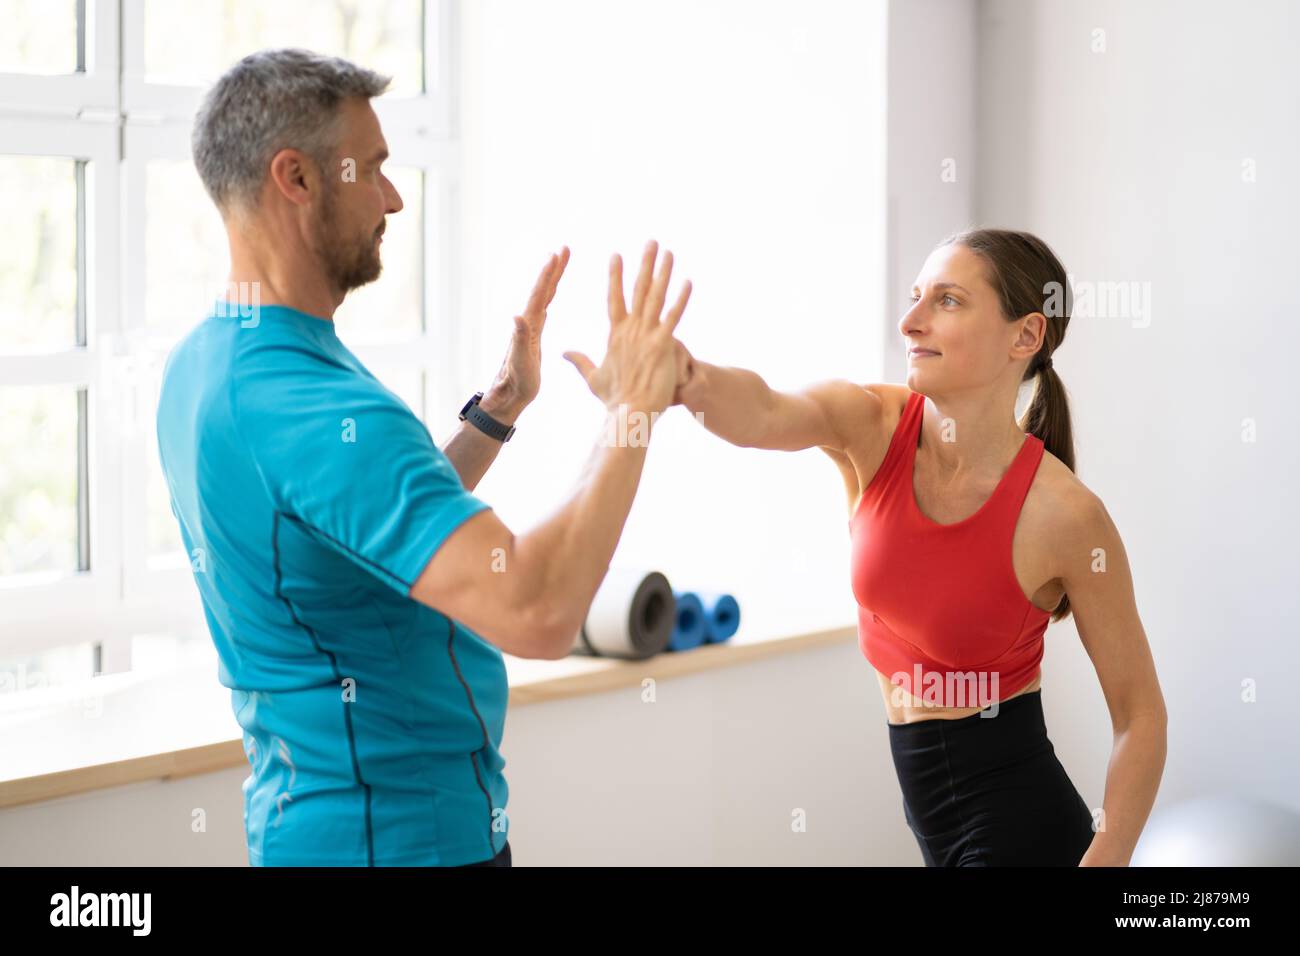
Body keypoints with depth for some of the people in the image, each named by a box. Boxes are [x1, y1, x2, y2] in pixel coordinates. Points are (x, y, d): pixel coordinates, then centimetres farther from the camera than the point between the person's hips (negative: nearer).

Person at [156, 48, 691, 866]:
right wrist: (632, 411, -24)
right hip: (401, 835, -9)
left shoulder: (202, 365, 4)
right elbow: (539, 611, -35)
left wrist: (497, 411, 9)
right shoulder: (313, 407, -27)